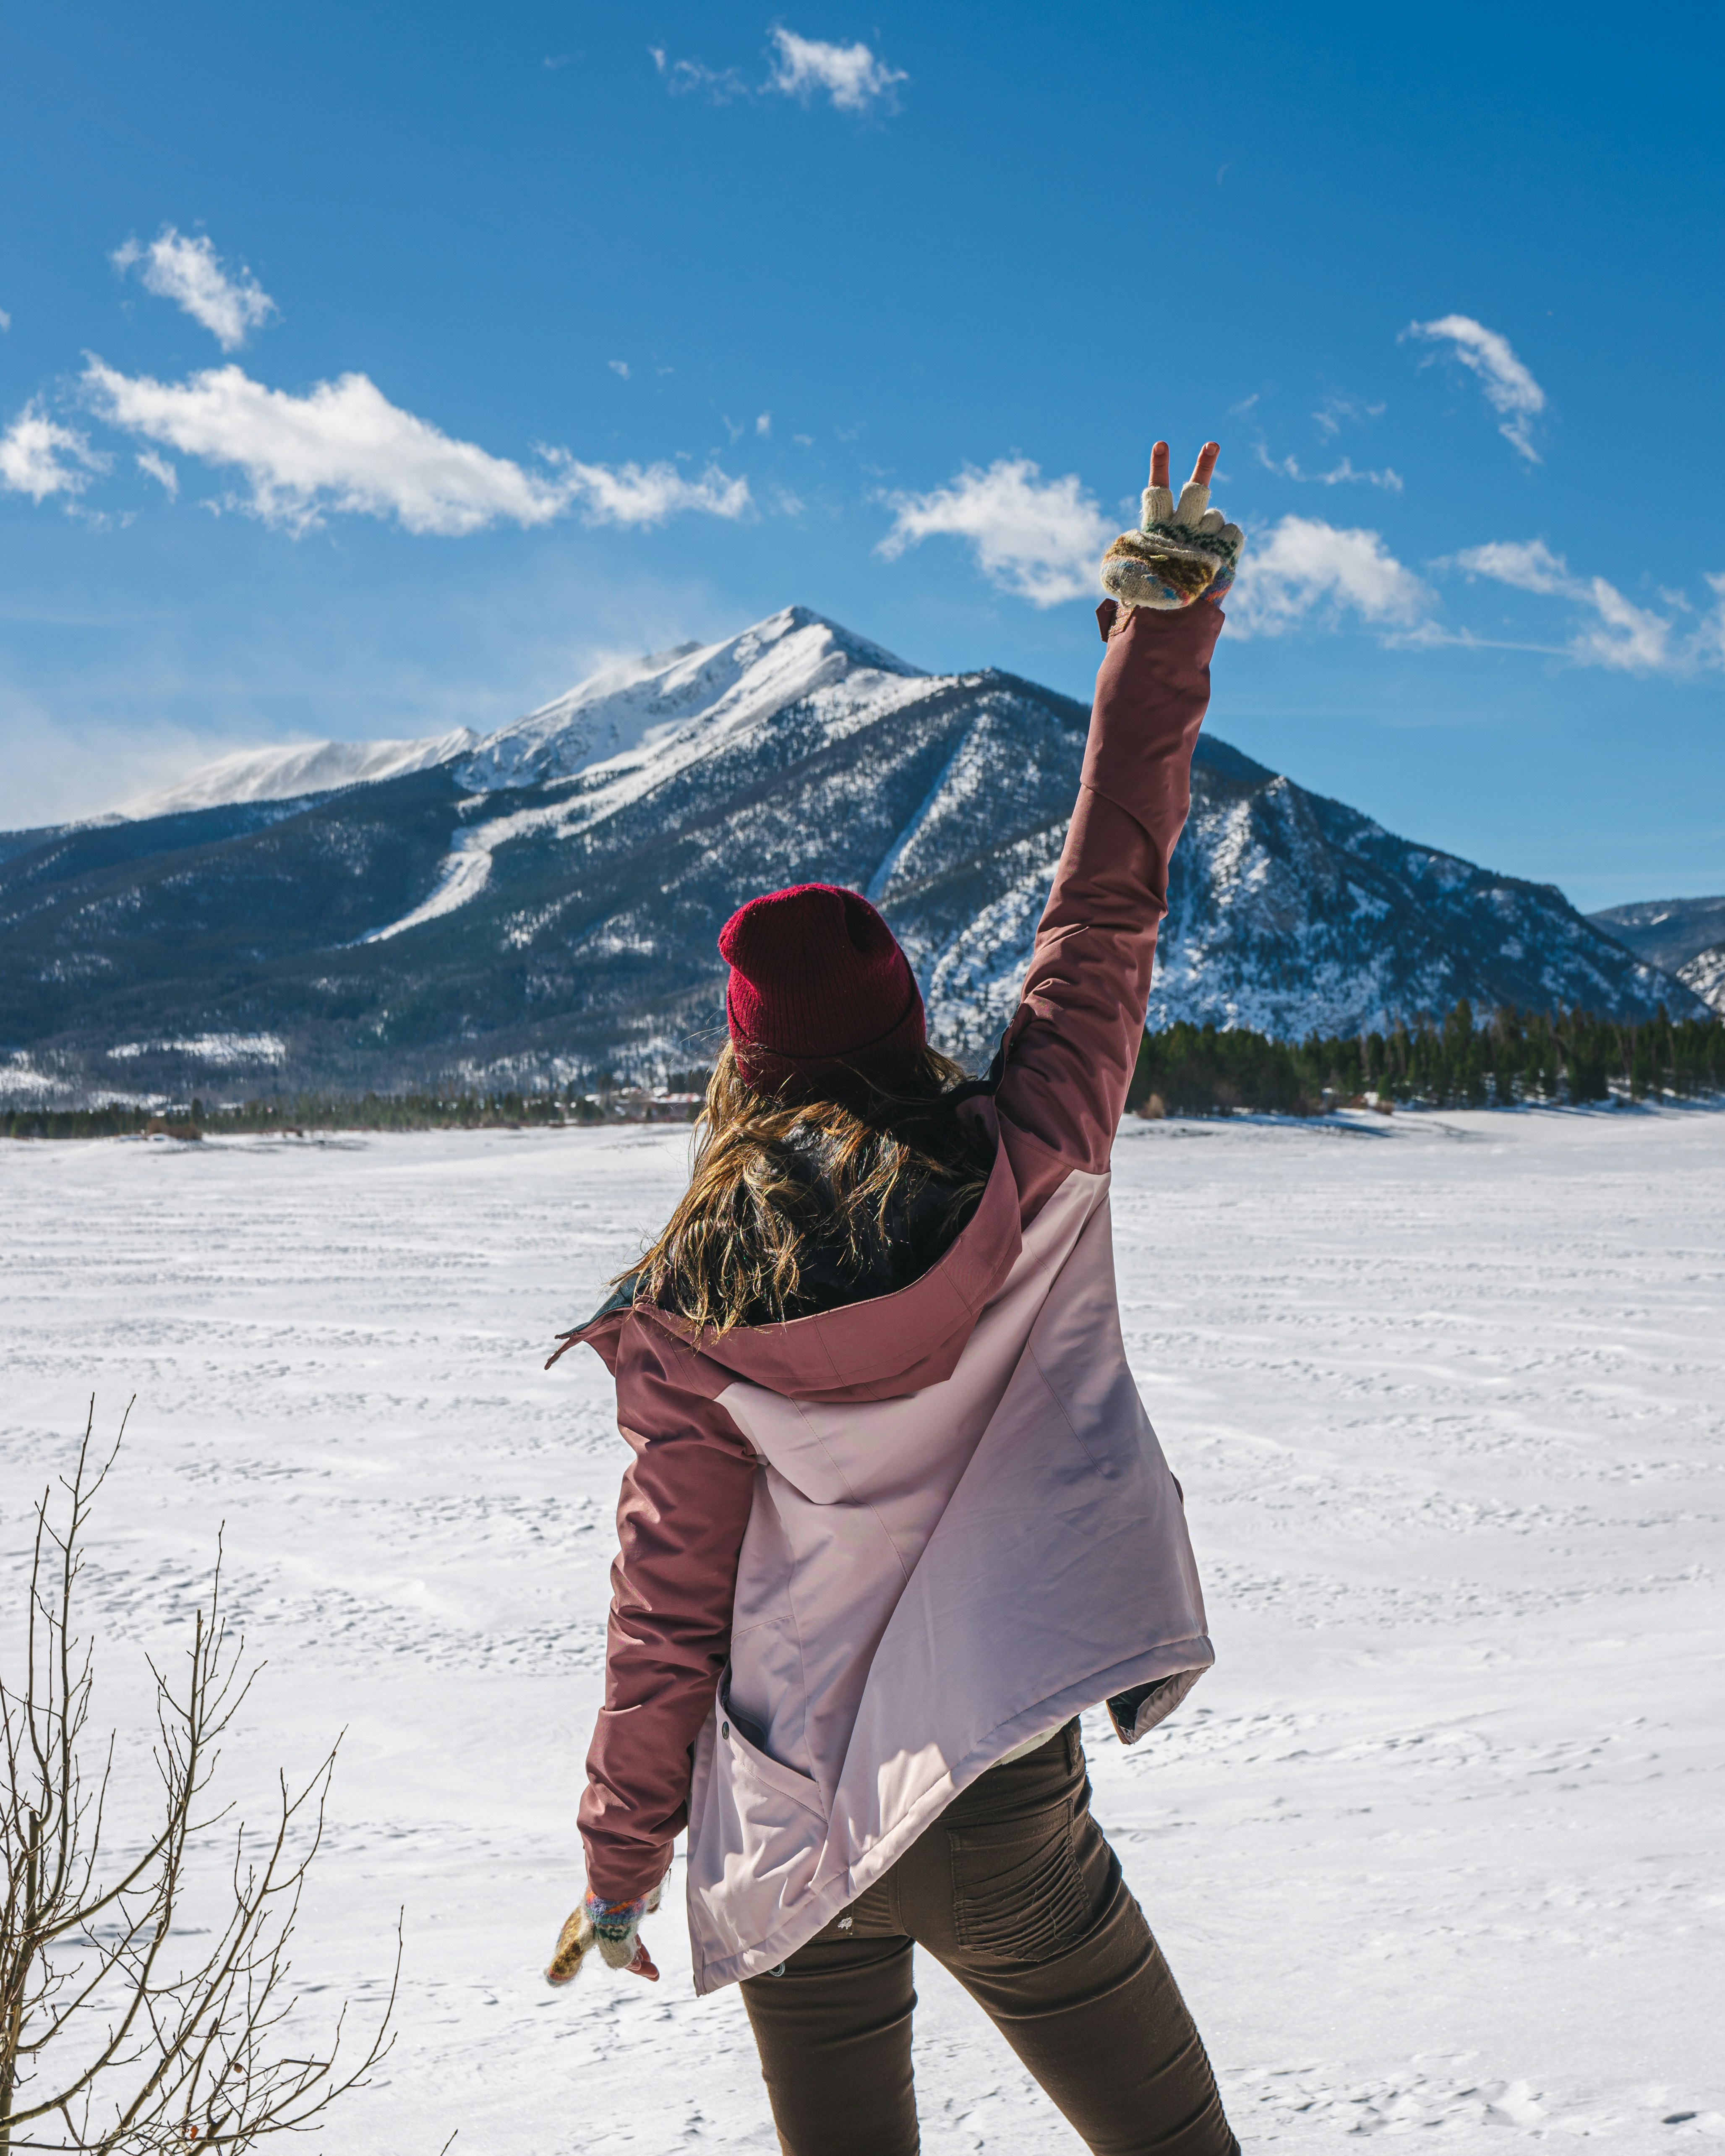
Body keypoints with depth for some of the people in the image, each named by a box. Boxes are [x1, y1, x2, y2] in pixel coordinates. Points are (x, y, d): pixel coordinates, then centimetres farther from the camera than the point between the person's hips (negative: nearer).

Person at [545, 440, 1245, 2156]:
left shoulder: (691, 1319, -9)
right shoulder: (1032, 1179, -11)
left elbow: (666, 1604, -3)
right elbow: (1108, 903, -4)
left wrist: (622, 1862, 10)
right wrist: (1163, 616, 2)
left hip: (788, 1848, 2)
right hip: (997, 1820, -1)